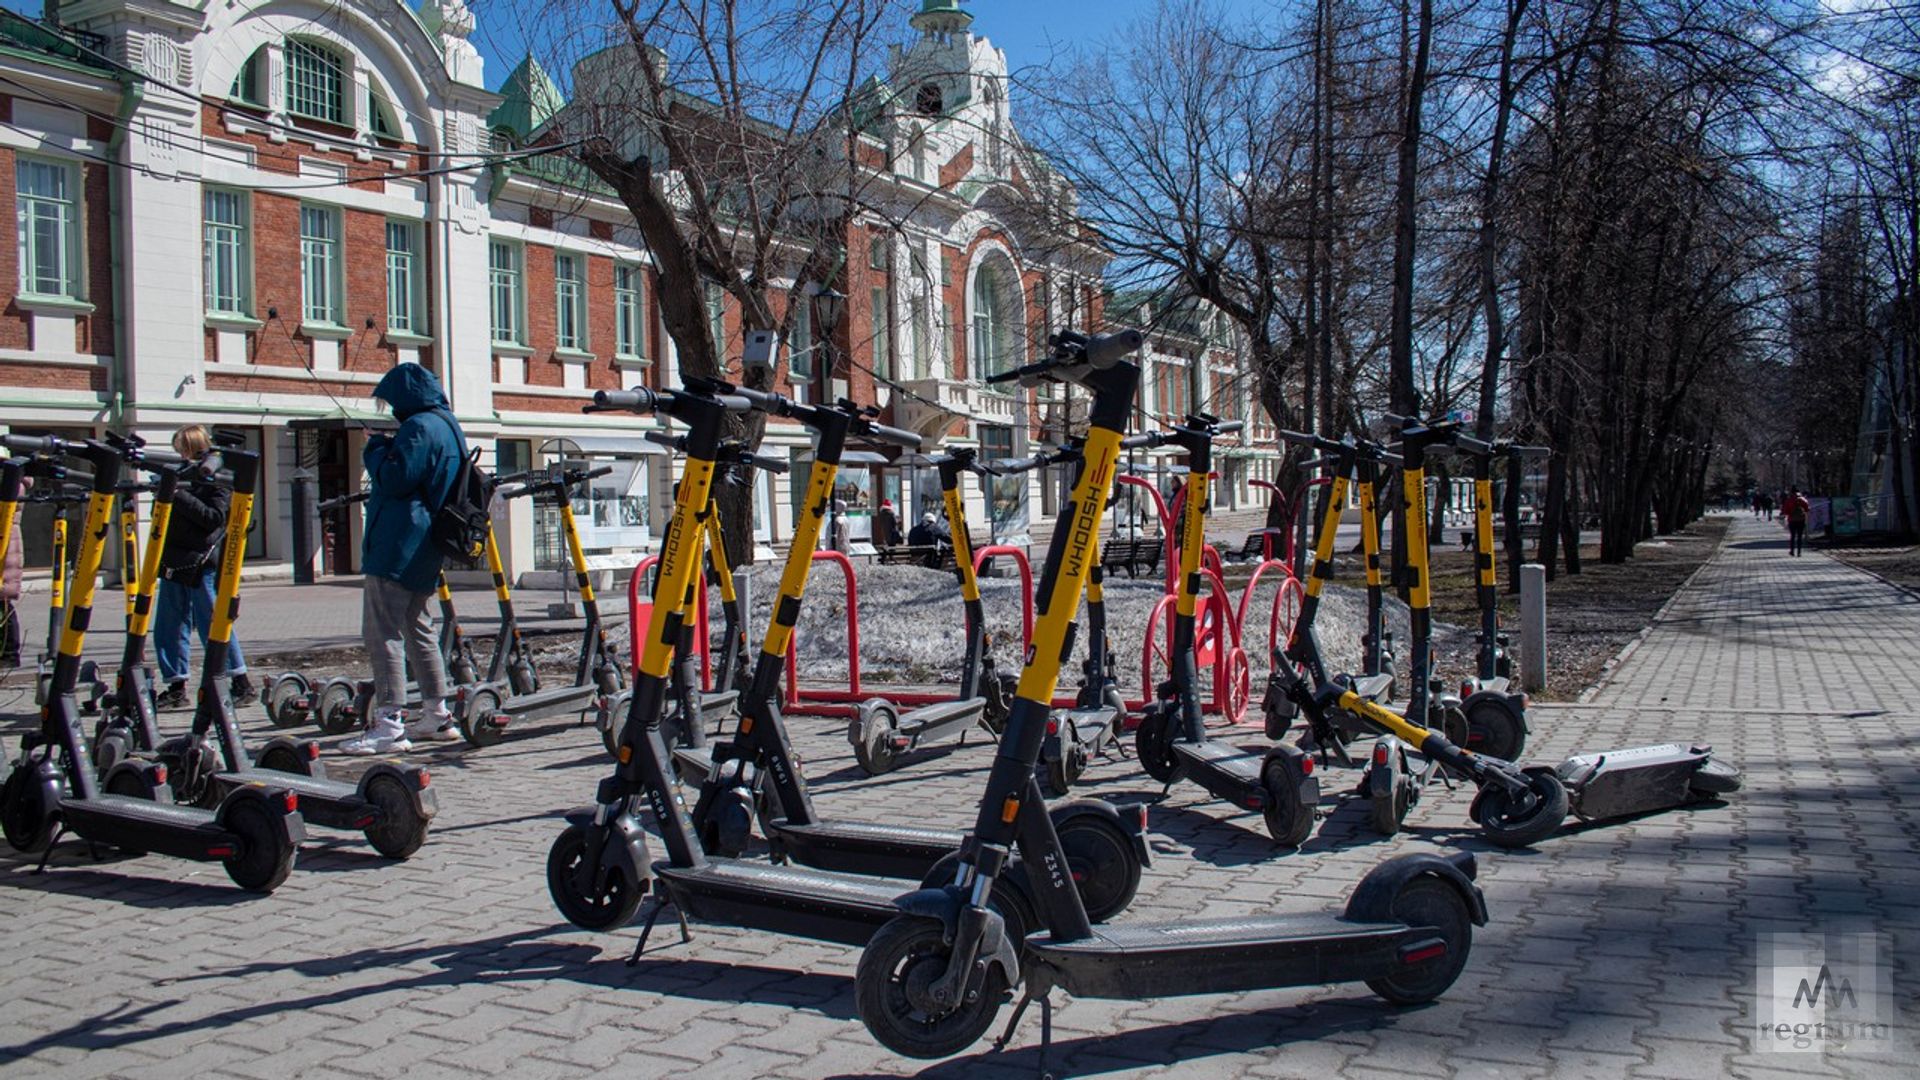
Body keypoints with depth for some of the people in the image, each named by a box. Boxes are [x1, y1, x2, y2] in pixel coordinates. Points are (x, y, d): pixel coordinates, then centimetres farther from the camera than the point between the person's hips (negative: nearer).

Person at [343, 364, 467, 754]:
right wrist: (387, 449, 18)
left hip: (398, 548, -10)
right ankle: (437, 715, 22)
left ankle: (389, 724, -15)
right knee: (415, 627, 19)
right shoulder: (449, 427, 18)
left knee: (382, 632, -11)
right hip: (426, 553, 10)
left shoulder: (418, 428, -12)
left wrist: (377, 448, -2)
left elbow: (394, 479, -19)